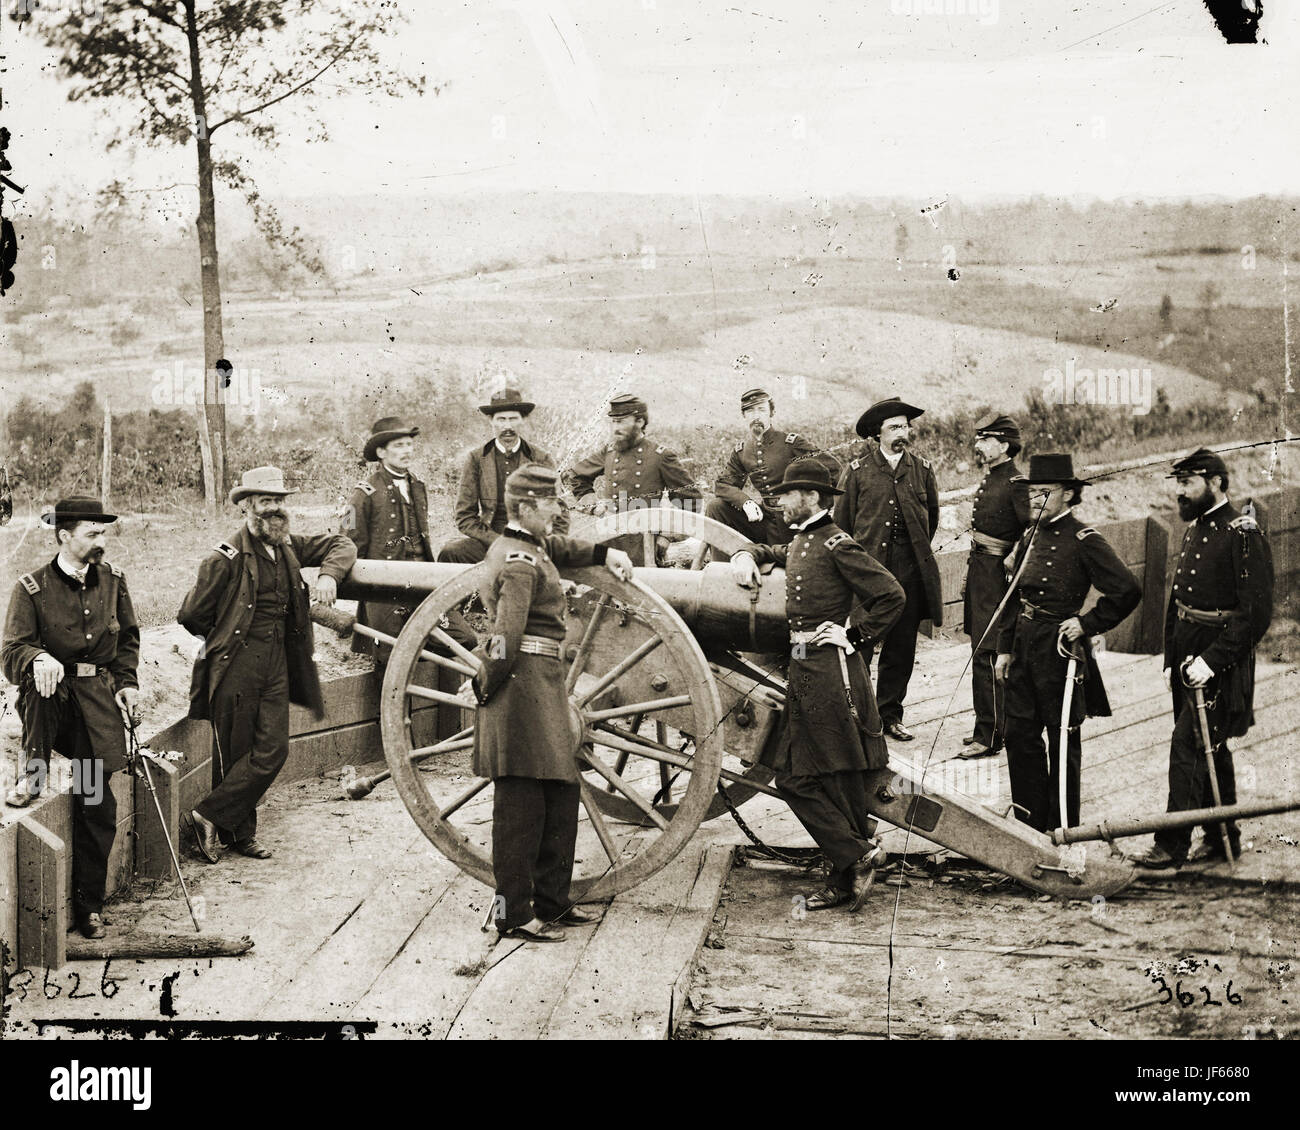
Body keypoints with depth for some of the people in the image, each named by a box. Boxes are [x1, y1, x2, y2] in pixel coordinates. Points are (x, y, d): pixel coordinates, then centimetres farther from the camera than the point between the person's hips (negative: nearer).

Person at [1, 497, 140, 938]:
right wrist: (39, 659, -34)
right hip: (53, 695, -2)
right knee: (37, 680, -40)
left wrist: (127, 683, 7)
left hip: (98, 697, 2)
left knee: (97, 803, -5)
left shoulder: (112, 579, 8)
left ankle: (88, 905, 6)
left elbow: (128, 638, 20)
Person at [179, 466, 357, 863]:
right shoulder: (227, 558, -12)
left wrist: (329, 574, 1)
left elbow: (342, 545, 21)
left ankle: (211, 815, 9)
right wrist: (225, 638, 9)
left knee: (273, 749, -1)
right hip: (236, 666, -6)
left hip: (277, 665, 6)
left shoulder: (288, 547, 8)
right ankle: (239, 833, 15)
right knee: (235, 753, 1)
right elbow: (191, 615, -7)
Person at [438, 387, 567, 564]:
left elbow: (560, 519, 9)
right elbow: (465, 518, 4)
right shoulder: (475, 458, 6)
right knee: (449, 553, -29)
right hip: (488, 541, 1)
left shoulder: (542, 460, 6)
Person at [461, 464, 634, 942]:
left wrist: (605, 553, 21)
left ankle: (551, 902, 24)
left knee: (559, 797, 15)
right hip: (526, 682, -11)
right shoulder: (521, 563, -17)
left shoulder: (531, 545, 14)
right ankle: (514, 915, 0)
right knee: (521, 803, -5)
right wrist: (483, 687, -12)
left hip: (542, 684, 11)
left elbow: (561, 547, 36)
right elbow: (507, 636, -23)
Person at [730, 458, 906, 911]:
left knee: (841, 779, -4)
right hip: (803, 669, 9)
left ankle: (857, 855, 6)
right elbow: (768, 551, 39)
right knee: (793, 777, 6)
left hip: (832, 669, -9)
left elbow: (892, 596, -15)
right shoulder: (798, 542, 15)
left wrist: (855, 635, -12)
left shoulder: (836, 545, -11)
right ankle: (853, 861, 9)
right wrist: (747, 555, 17)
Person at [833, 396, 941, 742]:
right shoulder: (857, 471, 3)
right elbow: (841, 521, 8)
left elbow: (932, 516, 22)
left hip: (910, 571, 3)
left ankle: (890, 714, 17)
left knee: (902, 648, 6)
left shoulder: (923, 469, 10)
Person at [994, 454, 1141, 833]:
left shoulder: (1084, 540, -12)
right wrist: (1005, 648, 13)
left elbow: (1128, 591, -17)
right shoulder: (1031, 537, 11)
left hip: (1059, 649, -7)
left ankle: (1062, 829, 13)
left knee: (1063, 741, 3)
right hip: (1024, 646, 7)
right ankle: (1030, 824, 21)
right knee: (1020, 735, 10)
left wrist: (1087, 624, -15)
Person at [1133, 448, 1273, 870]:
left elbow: (1256, 613, -19)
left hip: (1220, 664, -9)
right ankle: (1222, 837, 25)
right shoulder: (1194, 529, 12)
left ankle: (1173, 844, -4)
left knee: (1188, 746, -9)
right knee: (1212, 749, 15)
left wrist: (1211, 661, -21)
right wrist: (1171, 659, 14)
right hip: (1188, 659, 9)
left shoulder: (1242, 534, -15)